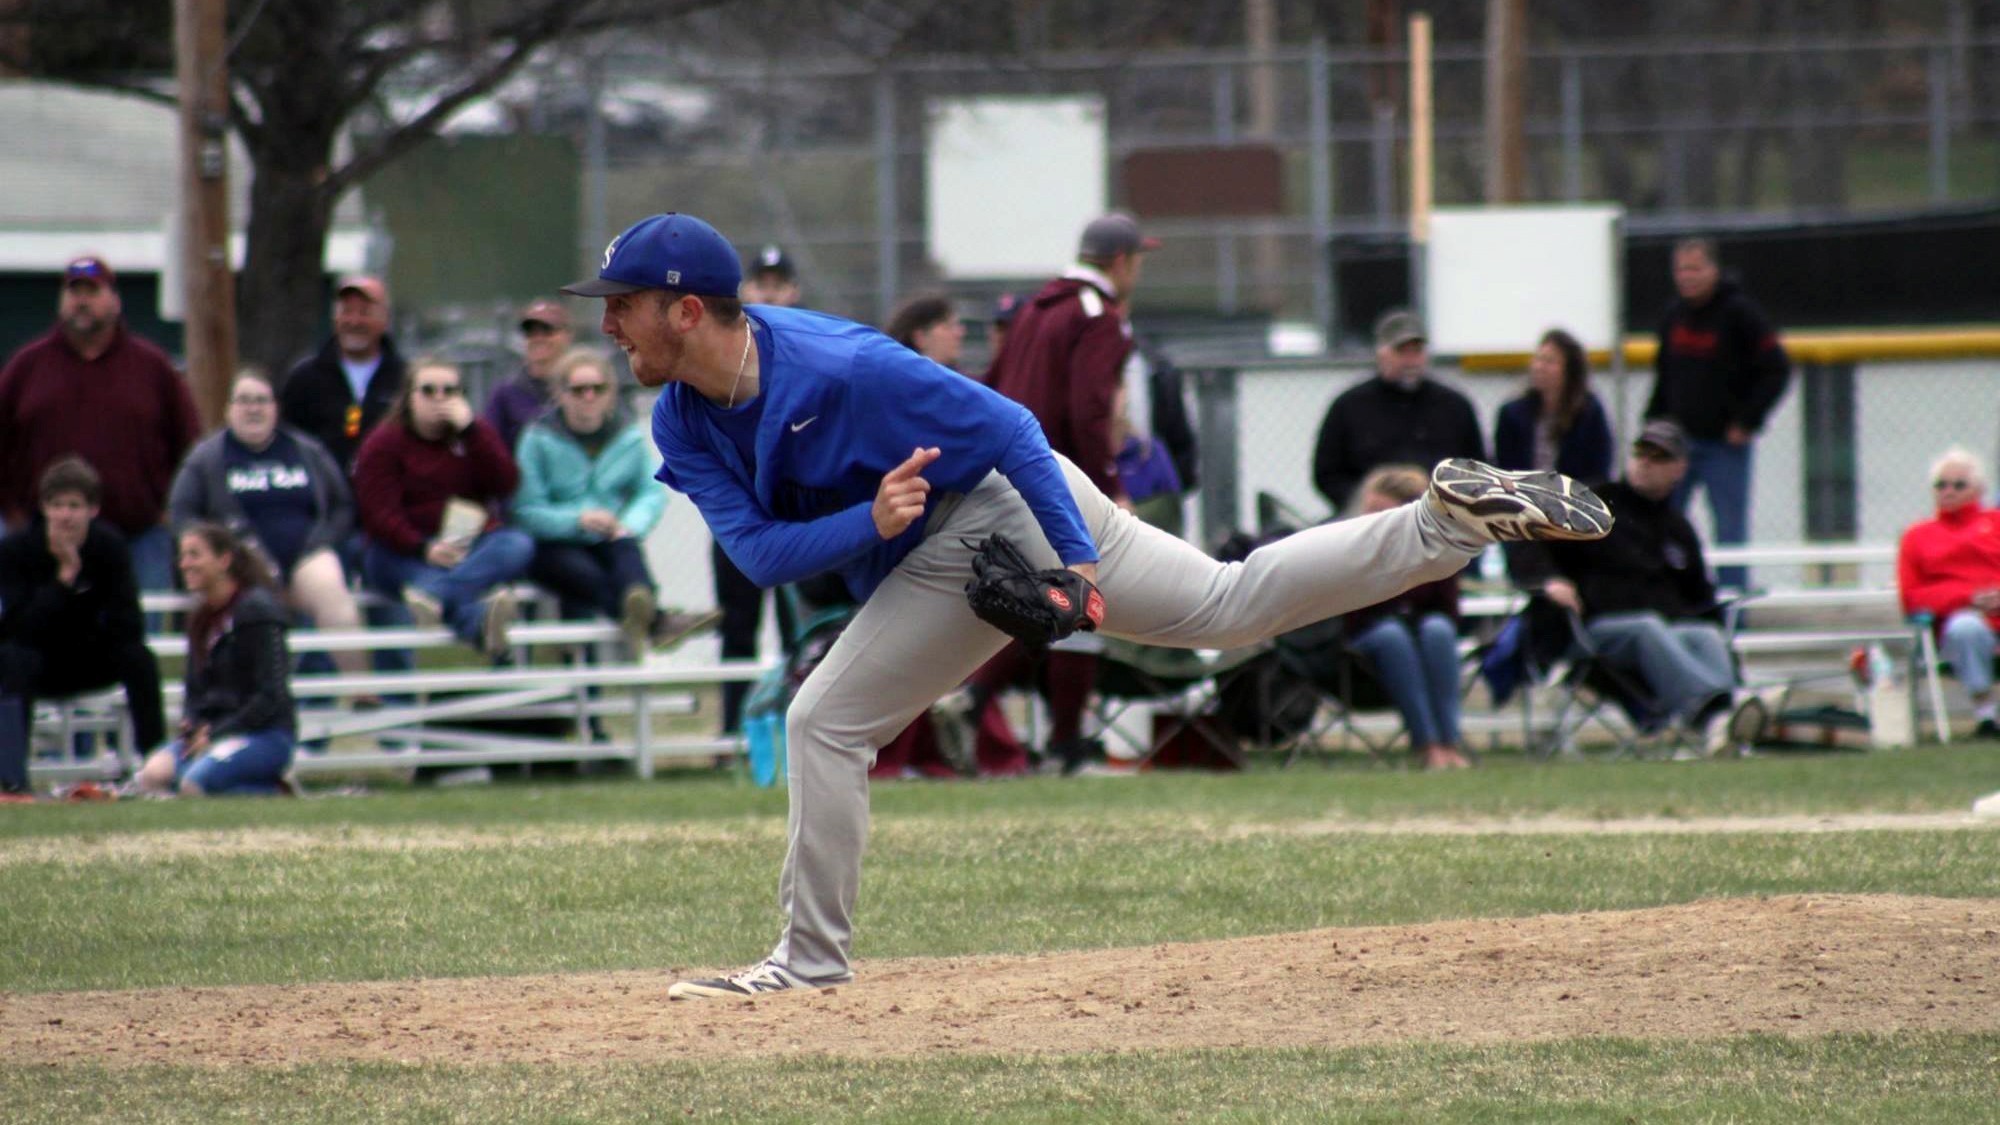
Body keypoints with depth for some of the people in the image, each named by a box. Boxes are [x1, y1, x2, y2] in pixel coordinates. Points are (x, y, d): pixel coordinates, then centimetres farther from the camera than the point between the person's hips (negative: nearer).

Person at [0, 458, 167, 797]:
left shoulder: (109, 546, -12)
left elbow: (129, 628, -17)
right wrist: (64, 577, -36)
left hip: (87, 661, 2)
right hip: (36, 660, -2)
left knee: (139, 658, -24)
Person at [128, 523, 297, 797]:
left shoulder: (256, 610, -9)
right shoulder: (202, 618, 15)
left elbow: (271, 697, -14)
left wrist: (216, 733, -16)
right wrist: (192, 728, -4)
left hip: (266, 733, -7)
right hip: (208, 731, 7)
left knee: (195, 783, -34)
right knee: (151, 777, -22)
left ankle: (275, 793, -8)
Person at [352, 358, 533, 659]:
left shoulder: (476, 433, 15)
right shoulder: (383, 444, 4)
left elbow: (505, 486, -1)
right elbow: (378, 512, -9)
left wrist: (470, 431, -9)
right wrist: (424, 549, -27)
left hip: (472, 542, 3)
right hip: (405, 552, -3)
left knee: (519, 546, -28)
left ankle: (432, 595, -52)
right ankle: (481, 623, -69)